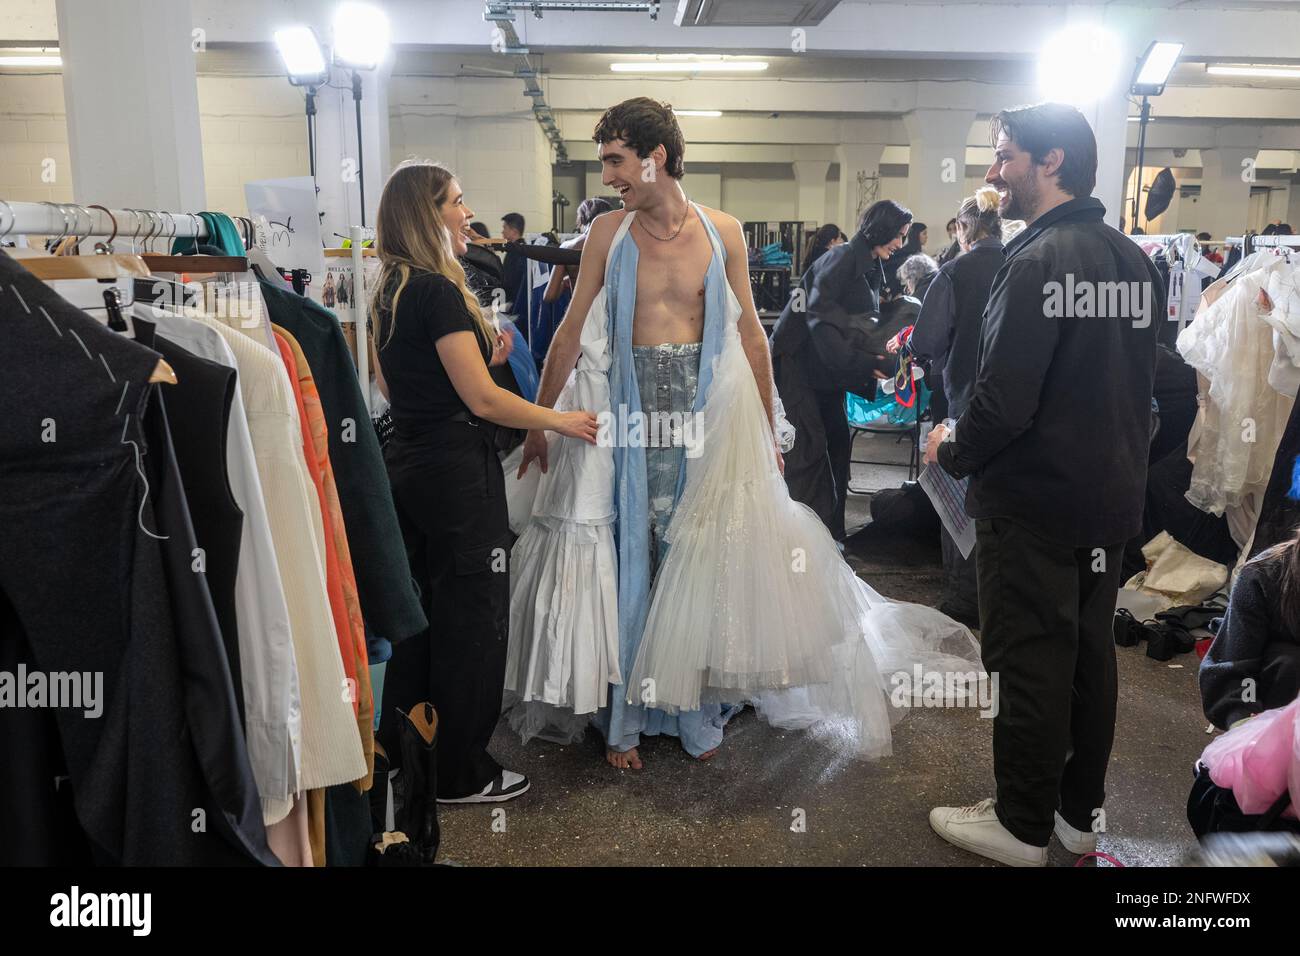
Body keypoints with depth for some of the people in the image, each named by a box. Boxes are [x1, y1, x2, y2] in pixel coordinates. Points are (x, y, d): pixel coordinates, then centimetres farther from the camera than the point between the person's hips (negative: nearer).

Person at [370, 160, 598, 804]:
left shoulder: (391, 291, 11)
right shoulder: (438, 291, -17)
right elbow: (483, 400, -20)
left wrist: (478, 357, 13)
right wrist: (560, 420, -9)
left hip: (407, 462, 9)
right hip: (456, 468, -9)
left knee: (415, 613, 18)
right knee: (469, 618, 3)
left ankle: (401, 752, 33)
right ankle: (460, 775, 18)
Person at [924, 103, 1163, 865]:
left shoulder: (1039, 261, -19)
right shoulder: (1135, 260, 9)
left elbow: (1006, 397, -23)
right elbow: (1141, 385, 13)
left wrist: (952, 453, -6)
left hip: (1035, 502, -8)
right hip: (1113, 499, 8)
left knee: (1031, 664, 3)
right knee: (1091, 654, 16)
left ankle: (1023, 827, 17)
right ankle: (1080, 813, 30)